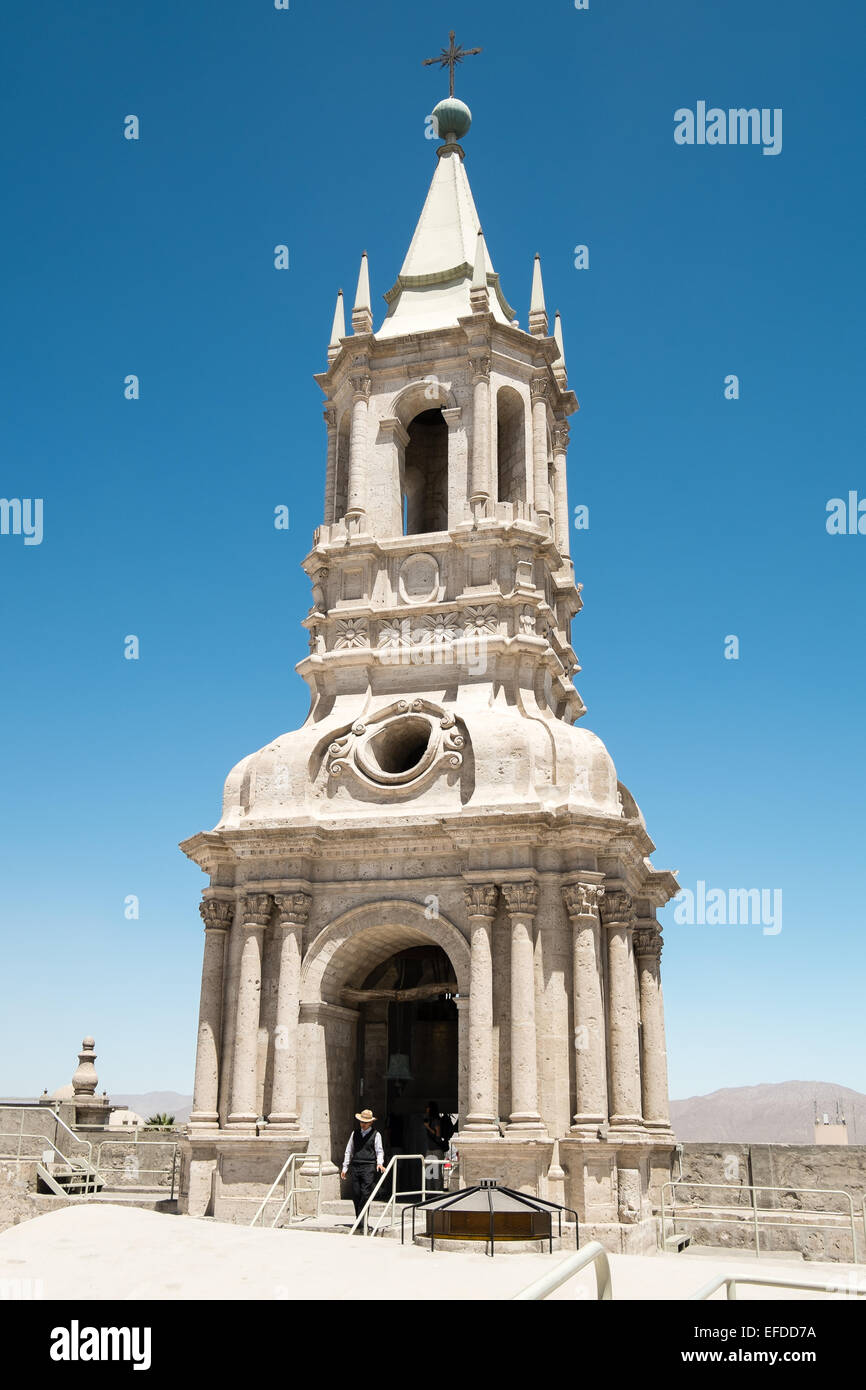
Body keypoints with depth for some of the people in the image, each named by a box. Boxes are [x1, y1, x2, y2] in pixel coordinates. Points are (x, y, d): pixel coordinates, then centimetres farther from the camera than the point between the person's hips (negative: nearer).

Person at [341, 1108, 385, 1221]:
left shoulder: (376, 1134, 5)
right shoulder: (355, 1133, 15)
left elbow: (379, 1151, 2)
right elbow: (348, 1151, 17)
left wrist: (379, 1163, -17)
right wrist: (345, 1167, 12)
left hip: (369, 1166, -3)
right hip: (355, 1166, 4)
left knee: (366, 1193, -12)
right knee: (356, 1194, 2)